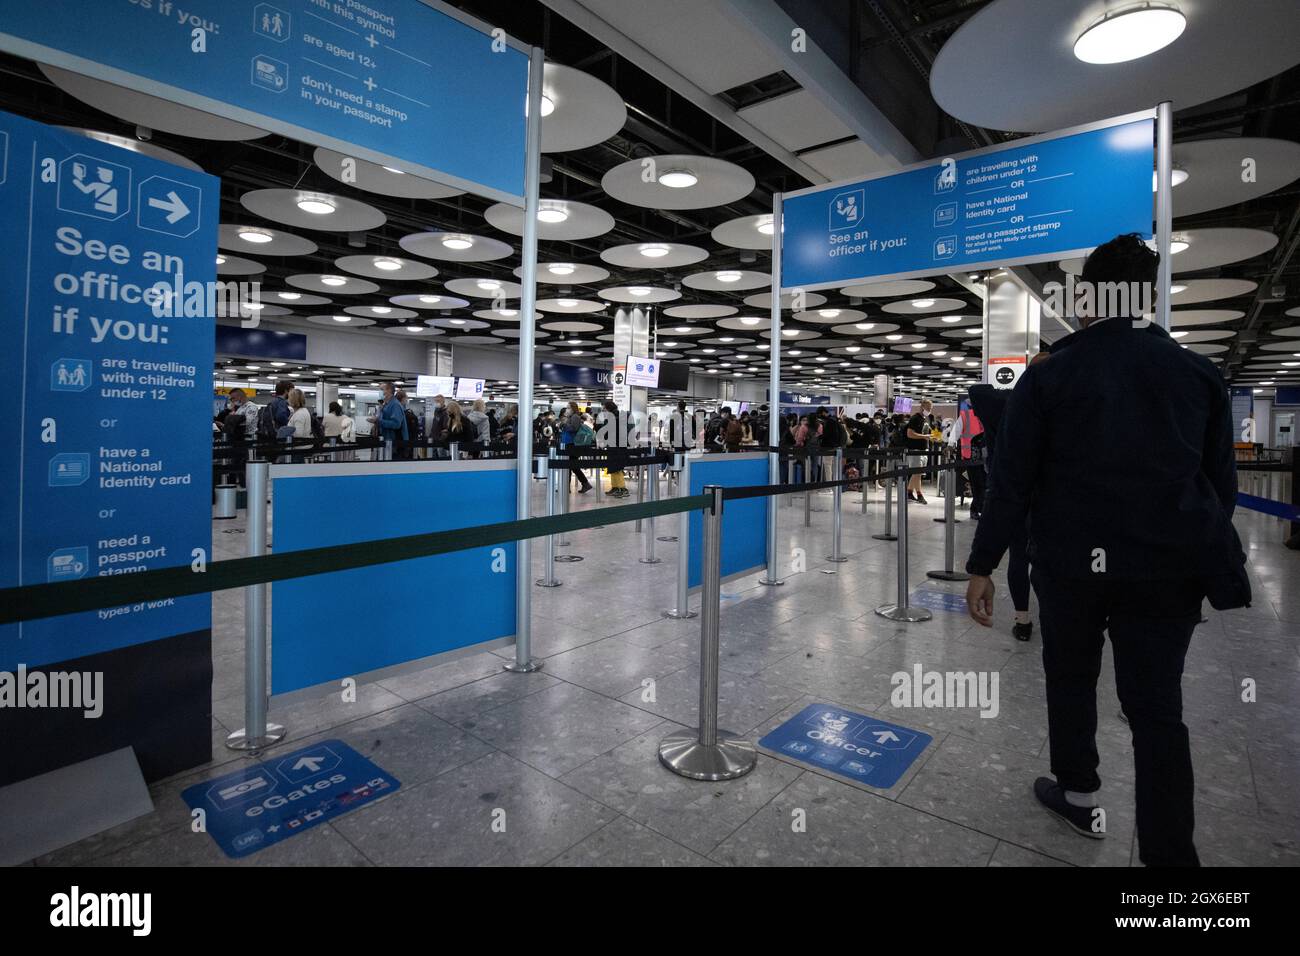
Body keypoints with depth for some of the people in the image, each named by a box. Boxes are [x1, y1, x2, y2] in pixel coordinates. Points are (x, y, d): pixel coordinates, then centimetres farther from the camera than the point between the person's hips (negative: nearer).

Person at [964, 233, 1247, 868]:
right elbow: (1222, 482, 7)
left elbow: (1011, 481, -9)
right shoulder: (1200, 372, 4)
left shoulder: (1049, 375, -6)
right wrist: (1211, 561, 19)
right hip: (1170, 566, 2)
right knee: (1157, 708, 9)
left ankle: (1078, 796, 37)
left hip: (1072, 561, -2)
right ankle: (1169, 853, 14)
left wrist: (982, 566, -5)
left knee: (1070, 678, 20)